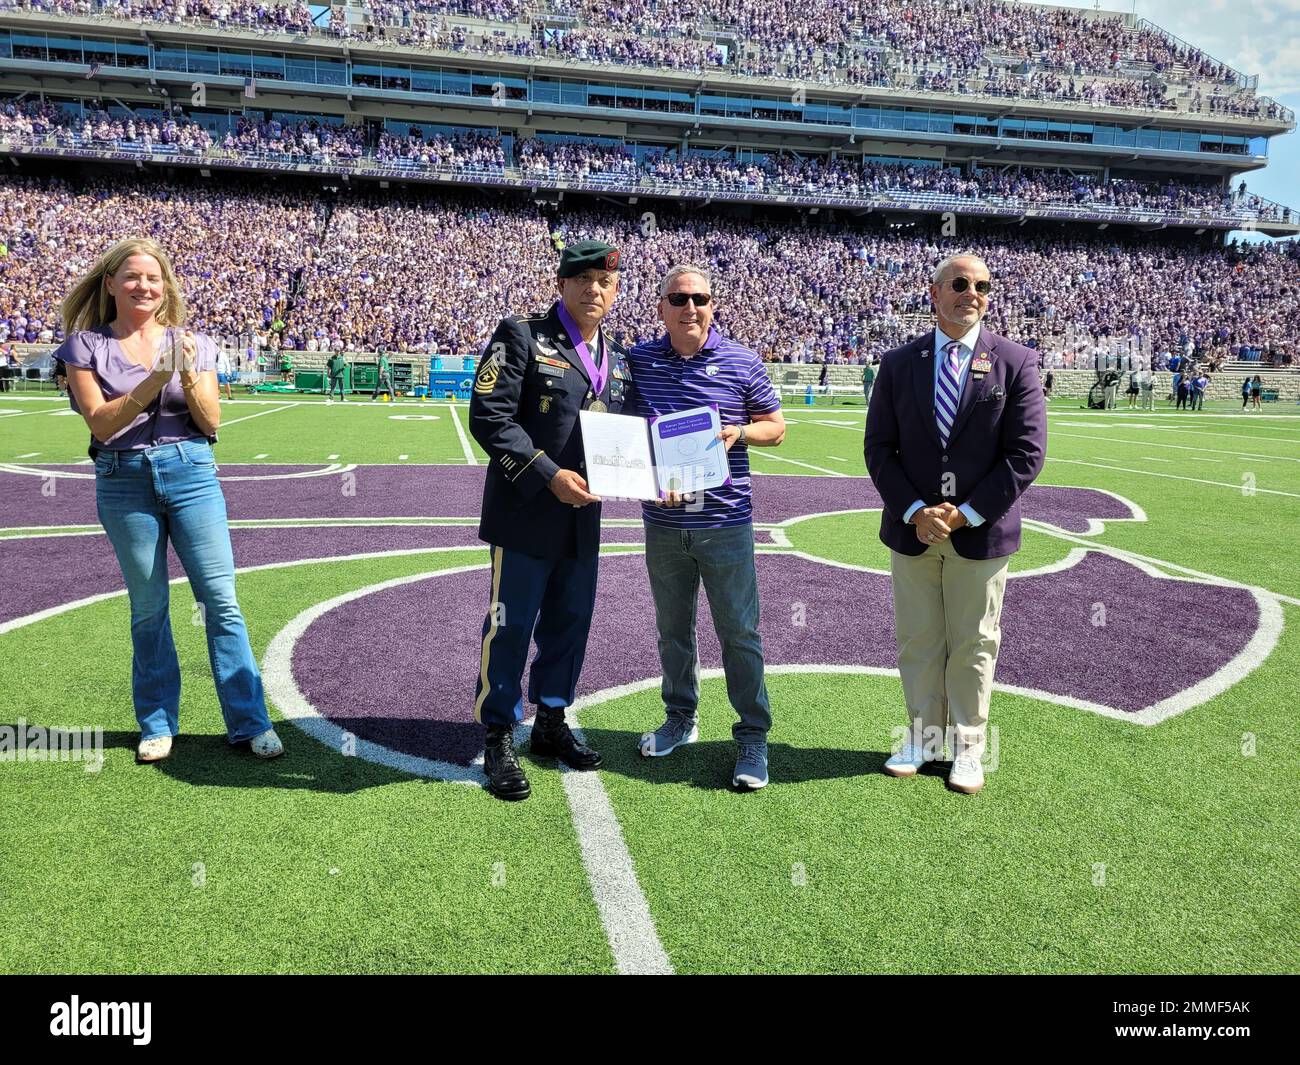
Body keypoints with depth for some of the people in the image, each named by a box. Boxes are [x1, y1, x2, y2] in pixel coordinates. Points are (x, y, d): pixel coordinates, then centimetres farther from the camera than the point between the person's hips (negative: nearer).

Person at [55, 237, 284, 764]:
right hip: (124, 481, 0)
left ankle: (249, 721, 3)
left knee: (221, 599, -3)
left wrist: (189, 376, -12)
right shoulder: (87, 345, 5)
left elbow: (211, 422, 4)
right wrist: (152, 383, -16)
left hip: (190, 473, 1)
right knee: (148, 608, 7)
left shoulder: (191, 344, 9)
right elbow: (100, 423, -5)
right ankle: (157, 725, 21)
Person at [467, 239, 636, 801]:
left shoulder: (617, 355, 12)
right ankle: (498, 739, 17)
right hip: (526, 513, -6)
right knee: (511, 625, 2)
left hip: (583, 517, 6)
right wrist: (549, 475, -22)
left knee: (570, 623, 14)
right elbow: (489, 417, -15)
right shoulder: (521, 335, -7)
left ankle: (550, 723, 32)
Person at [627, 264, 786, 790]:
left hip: (725, 522, -2)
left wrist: (740, 433, -15)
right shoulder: (639, 360, 3)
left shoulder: (742, 362, -2)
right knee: (673, 629, 15)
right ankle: (680, 718, 33)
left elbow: (776, 426, 7)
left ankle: (753, 738, 12)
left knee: (739, 632, 1)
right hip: (663, 523, 3)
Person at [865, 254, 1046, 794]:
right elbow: (879, 447, 1)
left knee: (974, 645, 9)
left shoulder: (1015, 362, -3)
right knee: (917, 641, 11)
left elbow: (1026, 452, -7)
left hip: (981, 533, -1)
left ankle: (967, 748, 25)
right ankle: (922, 737, 27)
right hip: (912, 529, 2)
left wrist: (966, 514, -13)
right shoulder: (898, 363, 2)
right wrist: (914, 511, -11)